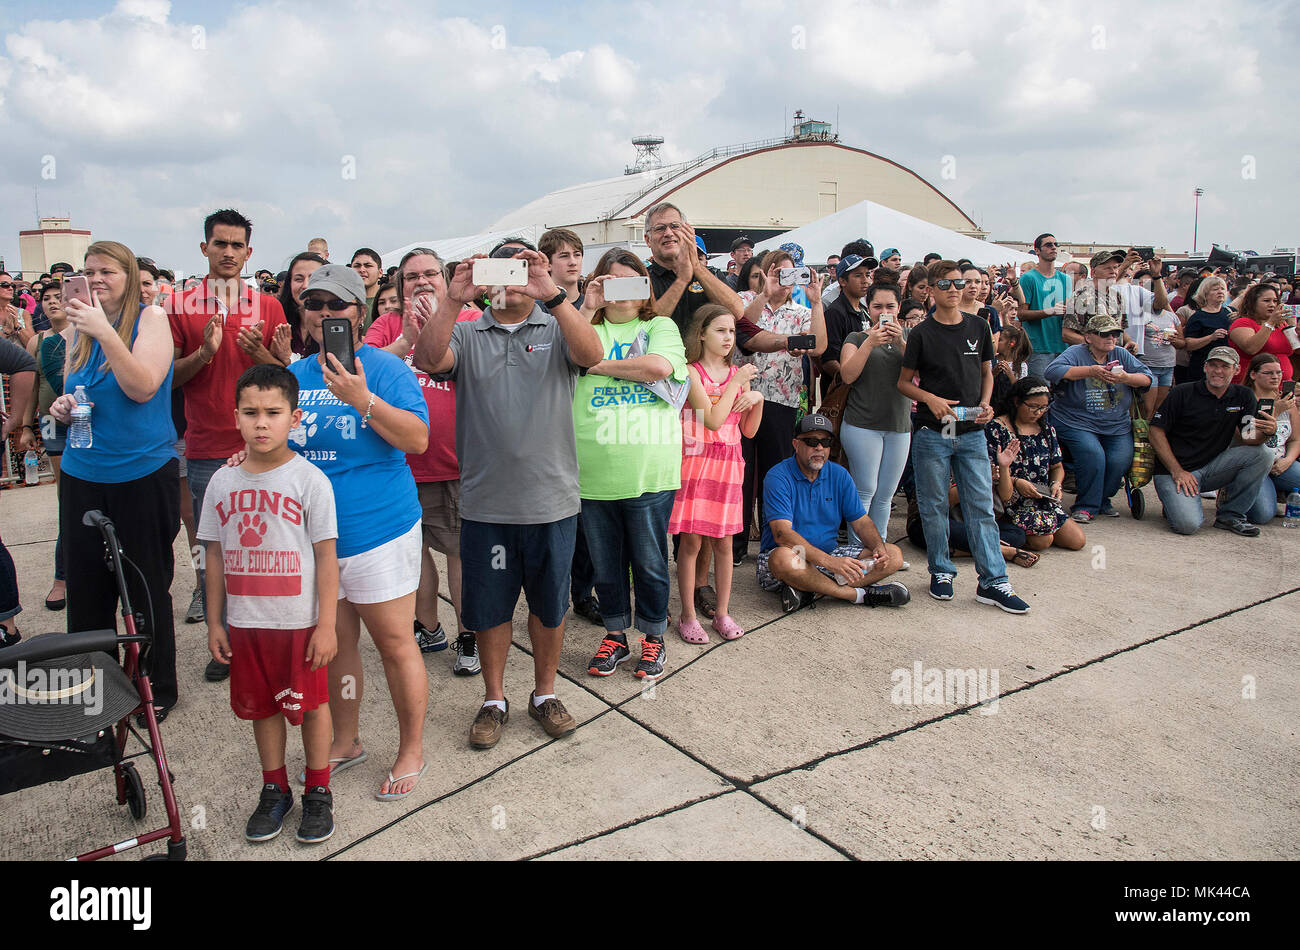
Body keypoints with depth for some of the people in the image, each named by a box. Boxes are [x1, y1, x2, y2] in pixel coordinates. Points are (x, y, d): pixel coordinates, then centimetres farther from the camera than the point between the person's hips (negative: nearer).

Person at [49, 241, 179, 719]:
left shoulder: (151, 318, -5)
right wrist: (63, 407, -1)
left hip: (143, 474, -5)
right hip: (82, 476, 5)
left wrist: (104, 332, -24)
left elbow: (143, 388, -18)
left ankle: (156, 689, 20)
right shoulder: (79, 326, 10)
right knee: (86, 586, 11)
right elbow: (73, 392, 21)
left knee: (148, 588, 5)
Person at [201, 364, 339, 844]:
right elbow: (216, 556, 9)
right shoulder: (222, 482, 2)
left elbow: (327, 556, -10)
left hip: (299, 622, -4)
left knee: (311, 704, 8)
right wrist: (215, 622, 9)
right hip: (245, 622, 4)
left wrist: (326, 625, -11)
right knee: (261, 707, 16)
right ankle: (274, 790, 34)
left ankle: (318, 792, 26)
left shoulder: (309, 479, -11)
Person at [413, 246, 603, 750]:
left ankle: (545, 694, 32)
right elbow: (428, 360, -14)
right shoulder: (465, 334, 6)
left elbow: (592, 354, -19)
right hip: (485, 502, 1)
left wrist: (552, 293, -30)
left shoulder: (556, 330, 3)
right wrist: (451, 300, -27)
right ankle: (494, 699, 30)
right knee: (489, 605, 11)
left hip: (550, 500, 0)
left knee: (549, 604, 13)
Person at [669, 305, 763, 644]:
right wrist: (736, 384, -10)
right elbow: (712, 419, -15)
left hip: (728, 464, 5)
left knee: (723, 541, 8)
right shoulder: (691, 372, -5)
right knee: (691, 540, 0)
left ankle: (722, 612, 20)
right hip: (696, 461, -4)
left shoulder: (738, 373, 12)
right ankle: (688, 615, 11)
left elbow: (749, 430, 12)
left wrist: (757, 399, -3)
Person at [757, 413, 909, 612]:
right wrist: (829, 562, -35)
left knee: (893, 555, -10)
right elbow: (782, 533, -25)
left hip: (830, 553, 6)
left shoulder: (839, 475, 6)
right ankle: (859, 594, -23)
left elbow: (861, 521, 8)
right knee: (783, 558, -41)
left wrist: (879, 547, -16)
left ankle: (807, 591, -26)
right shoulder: (778, 477, -13)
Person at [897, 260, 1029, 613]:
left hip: (972, 432, 2)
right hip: (931, 433, -2)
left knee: (981, 506, 1)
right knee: (934, 506, 6)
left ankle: (992, 581, 6)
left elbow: (986, 372, 18)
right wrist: (931, 399, -16)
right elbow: (904, 382, 2)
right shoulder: (922, 333, -2)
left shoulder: (979, 327, 8)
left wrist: (985, 404, 0)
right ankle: (941, 571, 21)